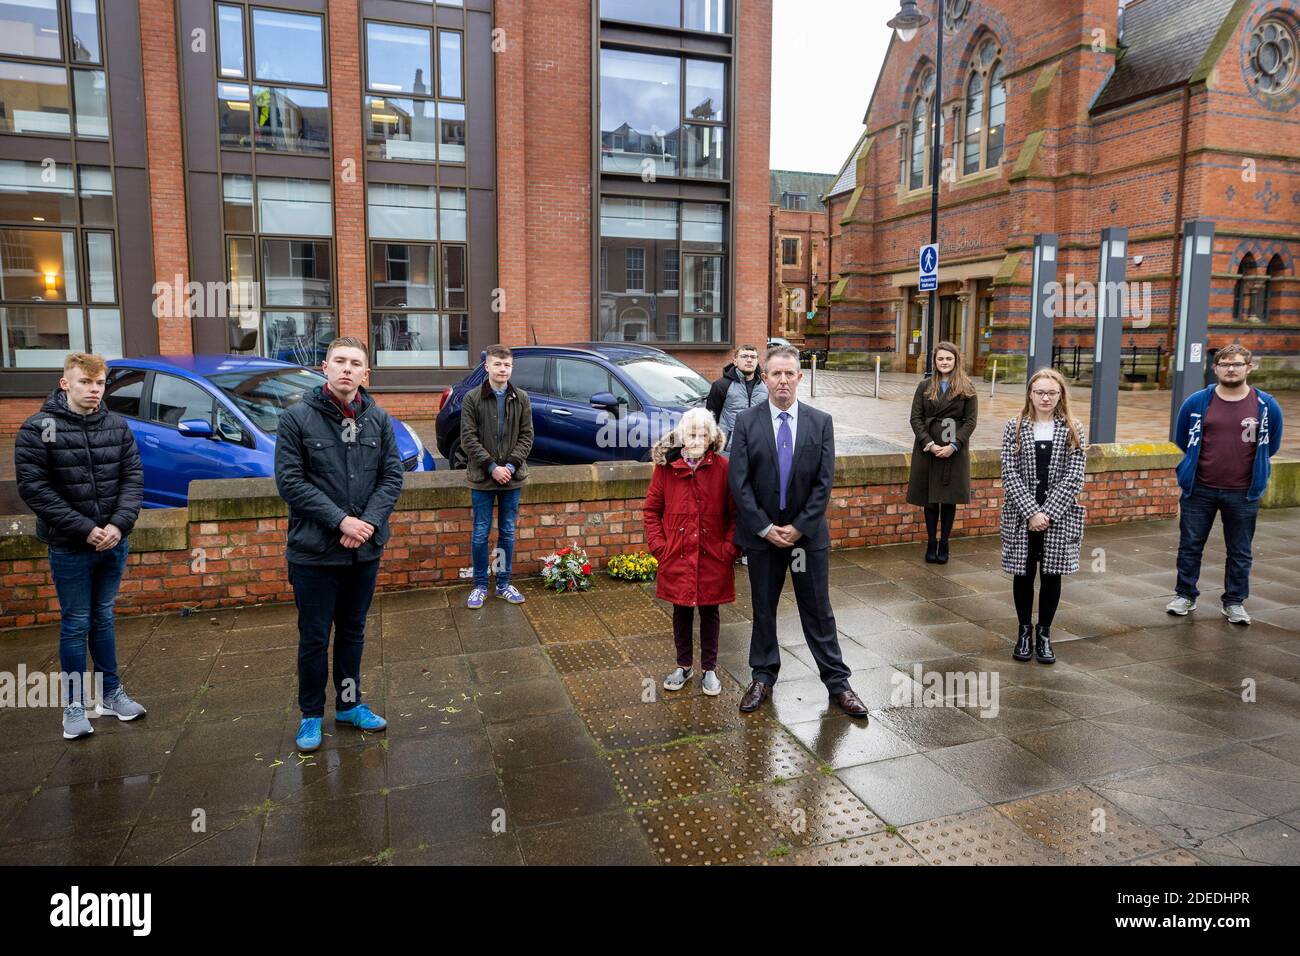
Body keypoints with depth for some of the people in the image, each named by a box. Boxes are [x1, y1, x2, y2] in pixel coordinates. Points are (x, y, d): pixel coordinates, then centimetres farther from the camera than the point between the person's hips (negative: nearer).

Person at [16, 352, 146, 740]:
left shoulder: (117, 425, 2)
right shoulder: (39, 428, -9)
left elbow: (133, 477, 1)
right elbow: (33, 488, -12)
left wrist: (118, 524, -14)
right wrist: (85, 529, -17)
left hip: (113, 543, 3)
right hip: (69, 548, -3)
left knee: (103, 619, 16)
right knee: (75, 624, 5)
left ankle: (111, 694, 28)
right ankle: (73, 705, 19)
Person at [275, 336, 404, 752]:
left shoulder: (378, 418, 2)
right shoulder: (297, 417, -8)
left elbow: (392, 475, 2)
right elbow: (290, 481, -12)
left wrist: (369, 522, -12)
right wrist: (340, 520, -18)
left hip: (366, 548, 4)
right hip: (314, 551, -3)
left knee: (353, 631, 18)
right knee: (314, 637, 8)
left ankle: (349, 703, 35)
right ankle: (311, 715, 26)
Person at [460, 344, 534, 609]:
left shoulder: (521, 398, 3)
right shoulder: (472, 398, -4)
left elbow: (527, 436, 2)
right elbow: (468, 438, -8)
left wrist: (511, 465, -11)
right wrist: (492, 467, -15)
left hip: (512, 478, 2)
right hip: (482, 478, -2)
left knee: (507, 533, 10)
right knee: (481, 533, 5)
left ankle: (504, 584, 22)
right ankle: (480, 586, 18)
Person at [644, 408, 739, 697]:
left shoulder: (723, 468, -6)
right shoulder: (666, 467, -4)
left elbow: (735, 512, -1)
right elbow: (652, 510, 4)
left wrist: (729, 548, -8)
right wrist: (658, 545, -3)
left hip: (713, 557, -1)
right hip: (677, 556, 1)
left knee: (710, 611, 11)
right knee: (681, 611, 14)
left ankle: (709, 670, 28)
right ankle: (683, 666, 32)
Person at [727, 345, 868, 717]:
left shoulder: (821, 422, -1)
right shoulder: (746, 421, -4)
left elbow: (825, 481, -5)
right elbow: (738, 481, -8)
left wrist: (799, 527, -11)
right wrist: (765, 528, -12)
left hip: (808, 532, 0)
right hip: (762, 533, 0)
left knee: (818, 610, 9)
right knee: (763, 609, 13)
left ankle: (837, 681, 22)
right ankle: (763, 678, 28)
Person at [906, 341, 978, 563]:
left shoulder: (966, 389, 3)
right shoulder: (924, 386, 6)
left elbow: (970, 421, -1)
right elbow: (915, 418, 1)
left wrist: (953, 445, -13)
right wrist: (929, 444, -12)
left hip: (955, 451, -1)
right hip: (927, 448, 1)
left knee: (950, 499, 4)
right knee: (930, 498, 4)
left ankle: (943, 544, 14)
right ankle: (931, 544, 15)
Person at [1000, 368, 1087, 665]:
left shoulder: (1073, 430, 0)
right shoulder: (1014, 428, -1)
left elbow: (1074, 477, -6)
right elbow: (1010, 474, -7)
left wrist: (1047, 513, -14)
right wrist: (1031, 512, -15)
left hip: (1058, 516, 0)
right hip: (1022, 515, 0)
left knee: (1052, 574, 8)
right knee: (1023, 573, 9)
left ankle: (1044, 633, 24)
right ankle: (1025, 631, 25)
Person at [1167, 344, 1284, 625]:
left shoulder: (1267, 406, -2)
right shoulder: (1196, 403, -3)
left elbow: (1271, 446, 12)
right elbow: (1181, 442, 11)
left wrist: (1247, 467, 15)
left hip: (1243, 495, 0)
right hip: (1199, 491, 0)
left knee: (1240, 552, 10)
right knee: (1190, 546, 8)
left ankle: (1234, 602, 24)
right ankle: (1185, 596, 23)